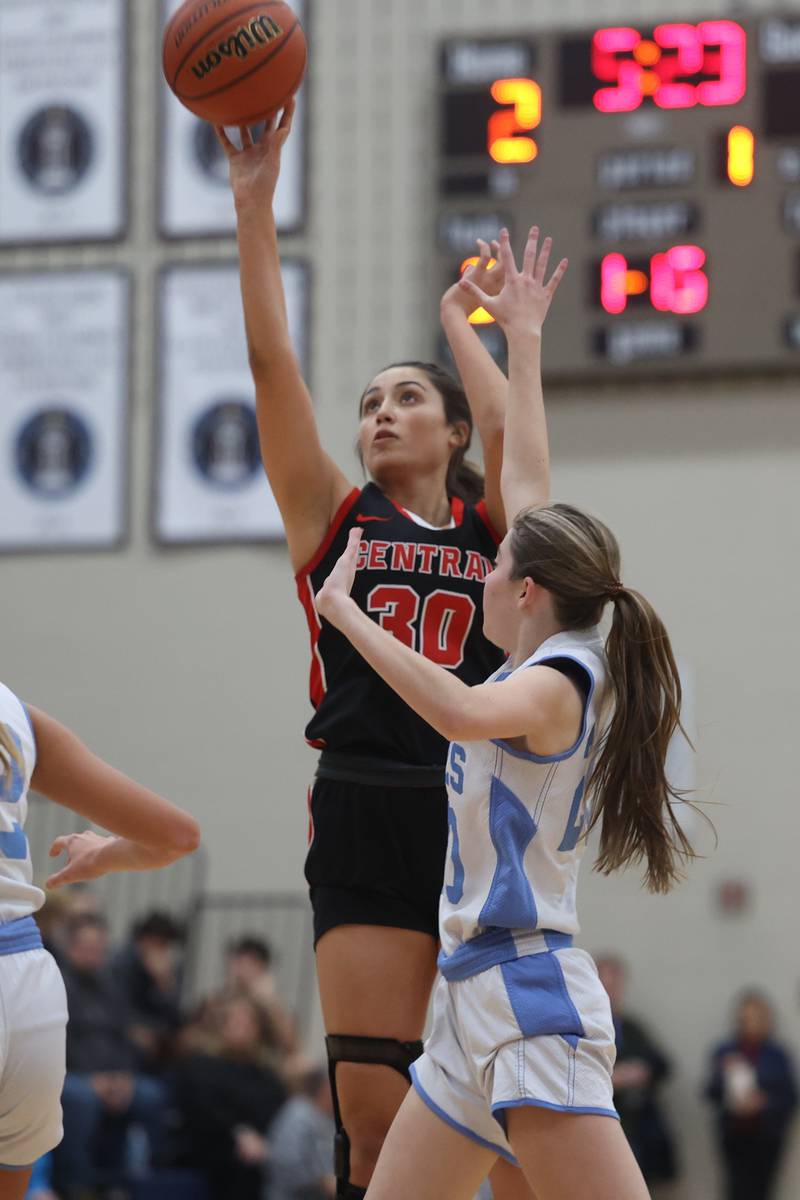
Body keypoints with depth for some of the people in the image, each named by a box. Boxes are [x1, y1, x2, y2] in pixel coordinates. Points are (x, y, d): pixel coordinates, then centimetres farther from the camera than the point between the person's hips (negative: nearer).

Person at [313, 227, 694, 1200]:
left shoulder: (556, 678, -10)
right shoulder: (544, 667, 14)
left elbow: (463, 713, -34)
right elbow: (520, 480, 23)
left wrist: (346, 614, -26)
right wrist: (522, 339, 29)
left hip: (531, 1004, -10)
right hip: (474, 1005, 10)